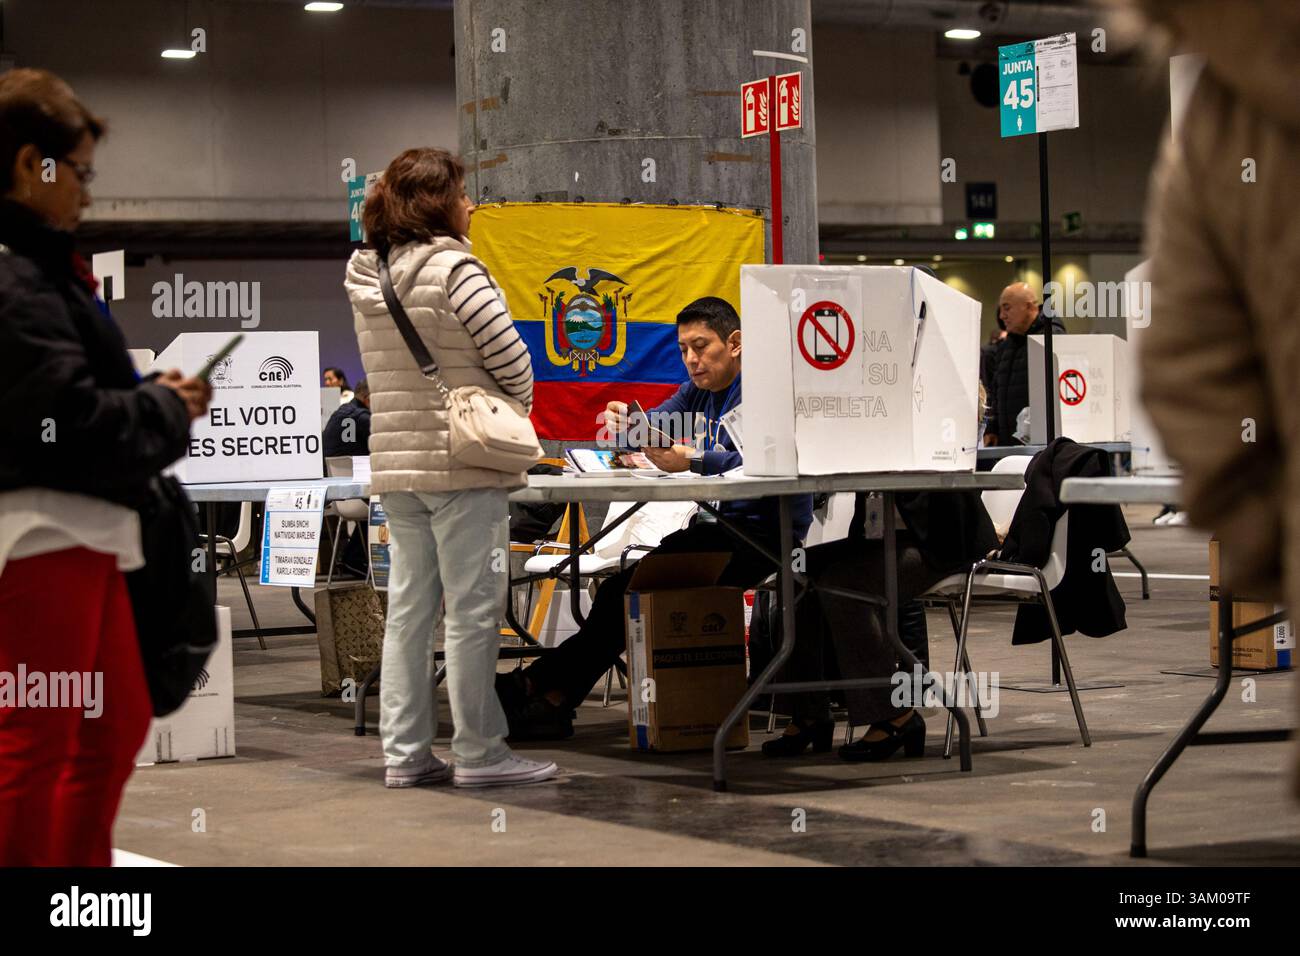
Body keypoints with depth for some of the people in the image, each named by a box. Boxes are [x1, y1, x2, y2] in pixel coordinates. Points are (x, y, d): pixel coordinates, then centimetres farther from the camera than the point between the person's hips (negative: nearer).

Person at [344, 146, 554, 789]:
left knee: (409, 606, 10)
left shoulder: (367, 278, 9)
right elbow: (510, 359, -11)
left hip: (394, 464, 7)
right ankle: (478, 752, 2)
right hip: (463, 464, -7)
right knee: (473, 609, -2)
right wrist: (515, 409, 7)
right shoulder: (454, 270, -12)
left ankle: (404, 750, 12)